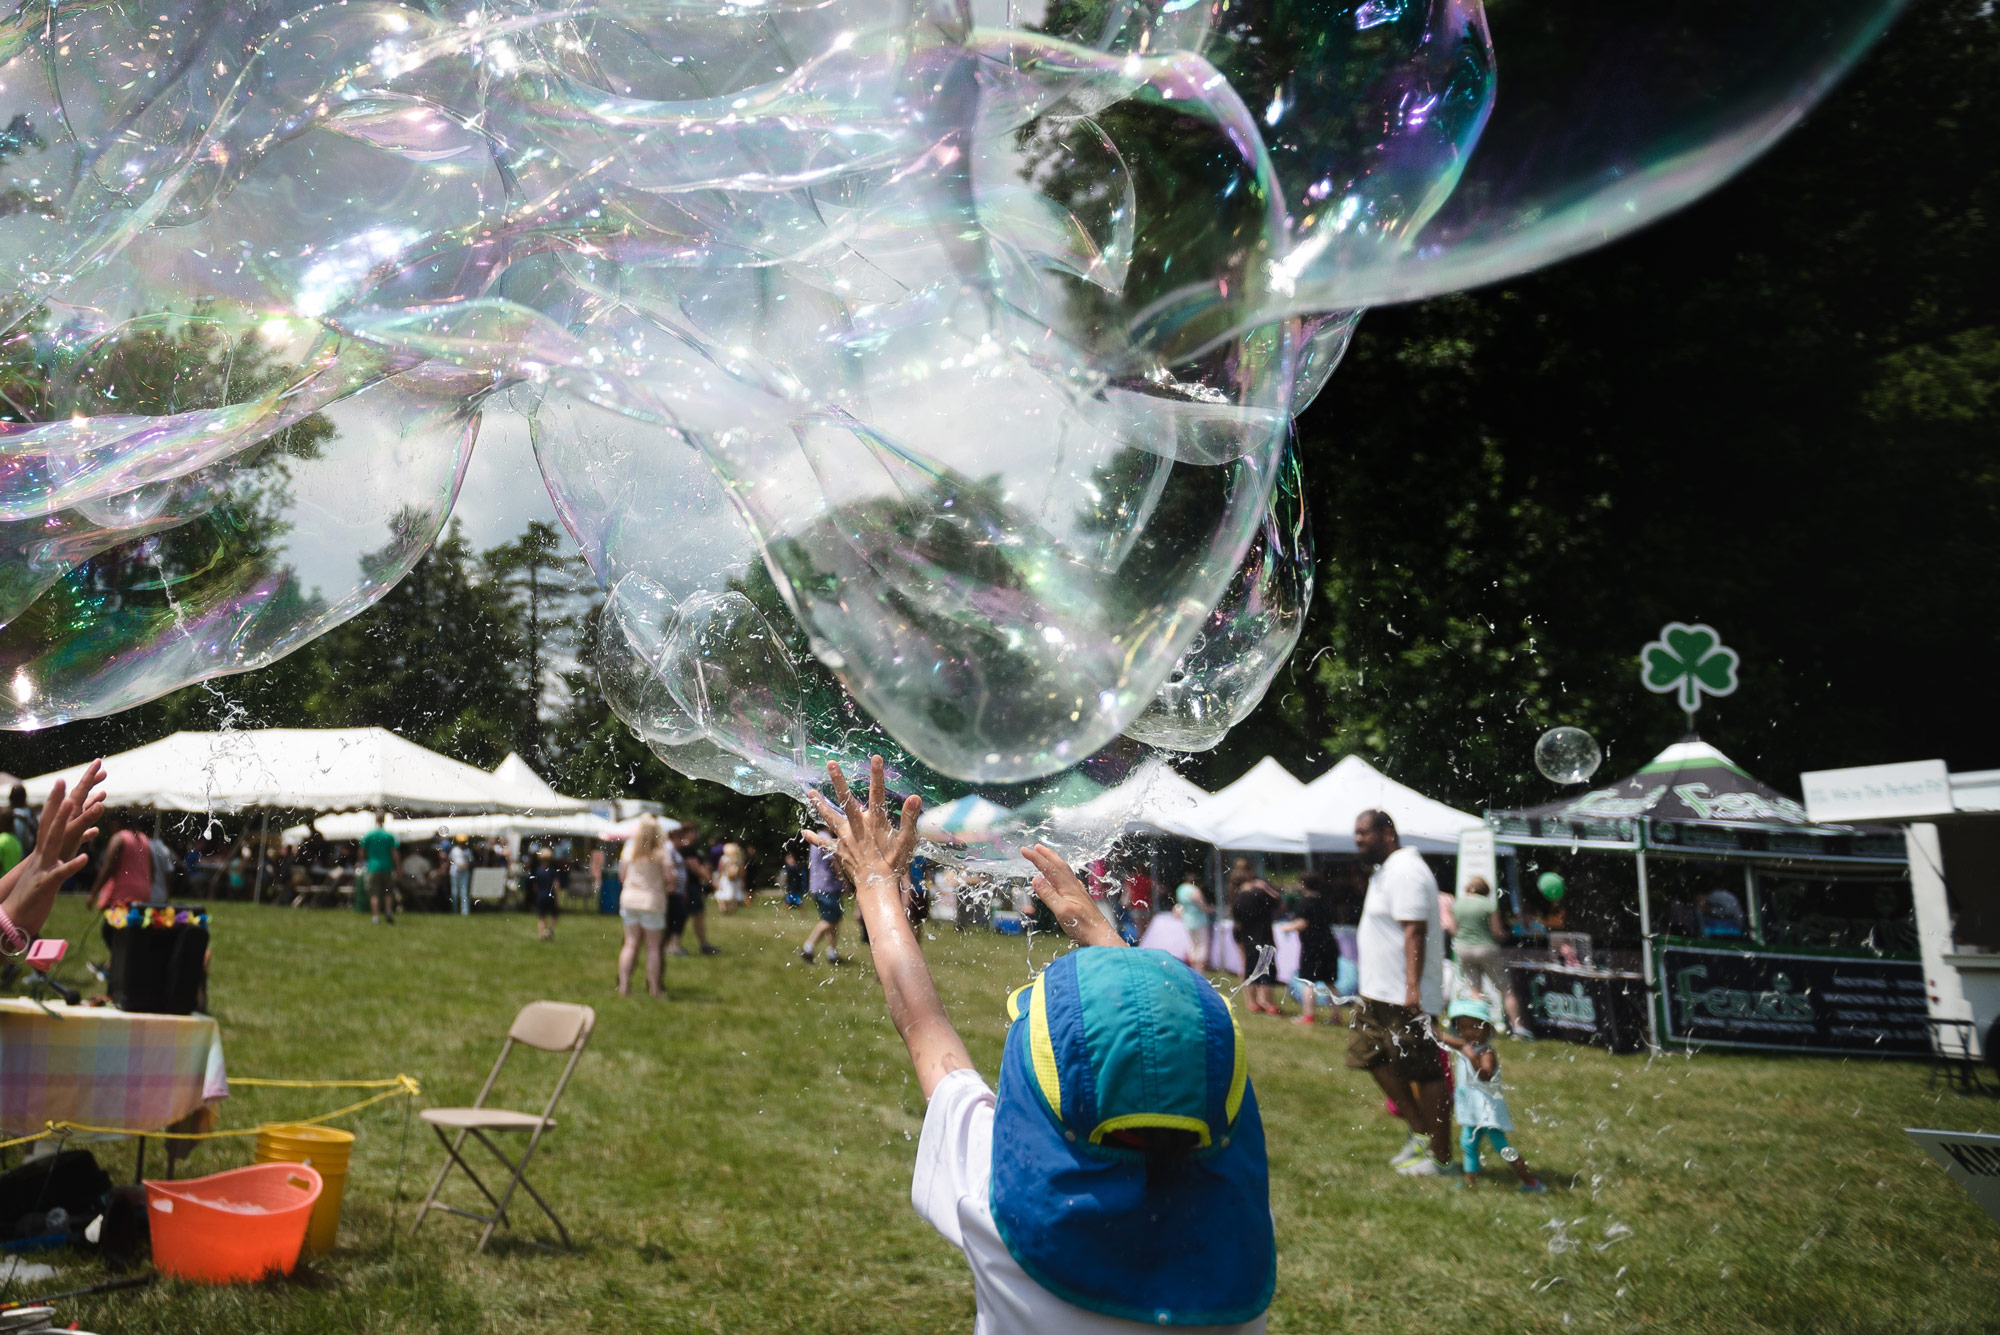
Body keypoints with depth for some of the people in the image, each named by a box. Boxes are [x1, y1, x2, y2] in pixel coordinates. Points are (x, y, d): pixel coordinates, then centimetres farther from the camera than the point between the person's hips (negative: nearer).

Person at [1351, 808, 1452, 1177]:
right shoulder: (1385, 871, 15)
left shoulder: (1404, 871, -18)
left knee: (1423, 1072, -2)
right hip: (1379, 993, 11)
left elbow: (1415, 931, -24)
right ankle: (1420, 1132, 24)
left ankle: (1441, 1157, 8)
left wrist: (1413, 987, -29)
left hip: (1404, 997, -11)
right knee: (1372, 1057, 14)